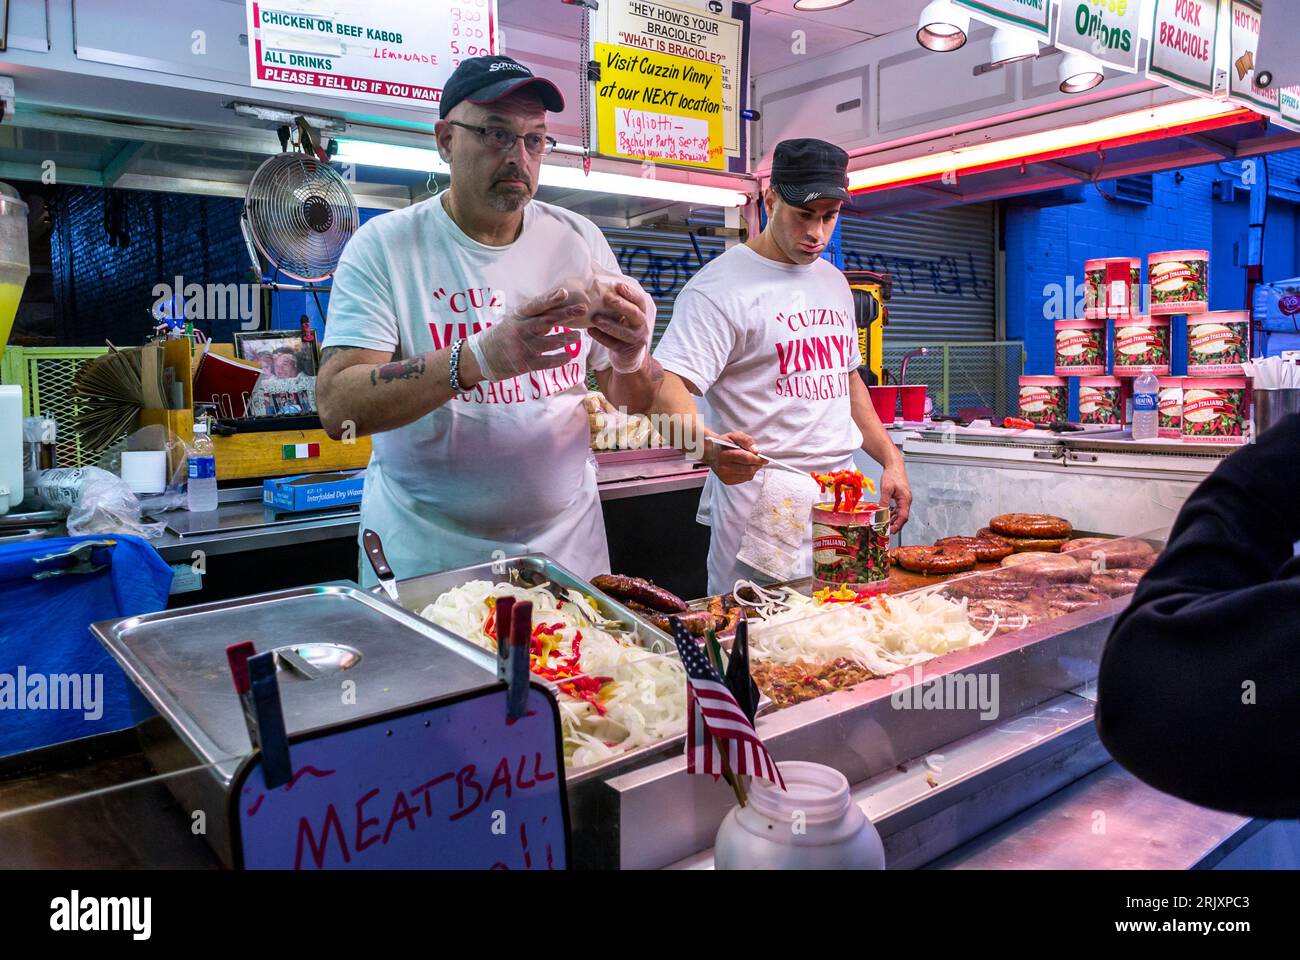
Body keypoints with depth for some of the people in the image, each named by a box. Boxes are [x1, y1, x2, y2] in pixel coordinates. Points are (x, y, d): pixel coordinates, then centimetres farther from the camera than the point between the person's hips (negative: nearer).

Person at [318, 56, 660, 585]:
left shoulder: (579, 239, 1)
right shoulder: (383, 245, -8)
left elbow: (634, 401, 4)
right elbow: (337, 408, -20)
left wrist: (631, 358, -20)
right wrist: (480, 358, -33)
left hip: (566, 544, 3)